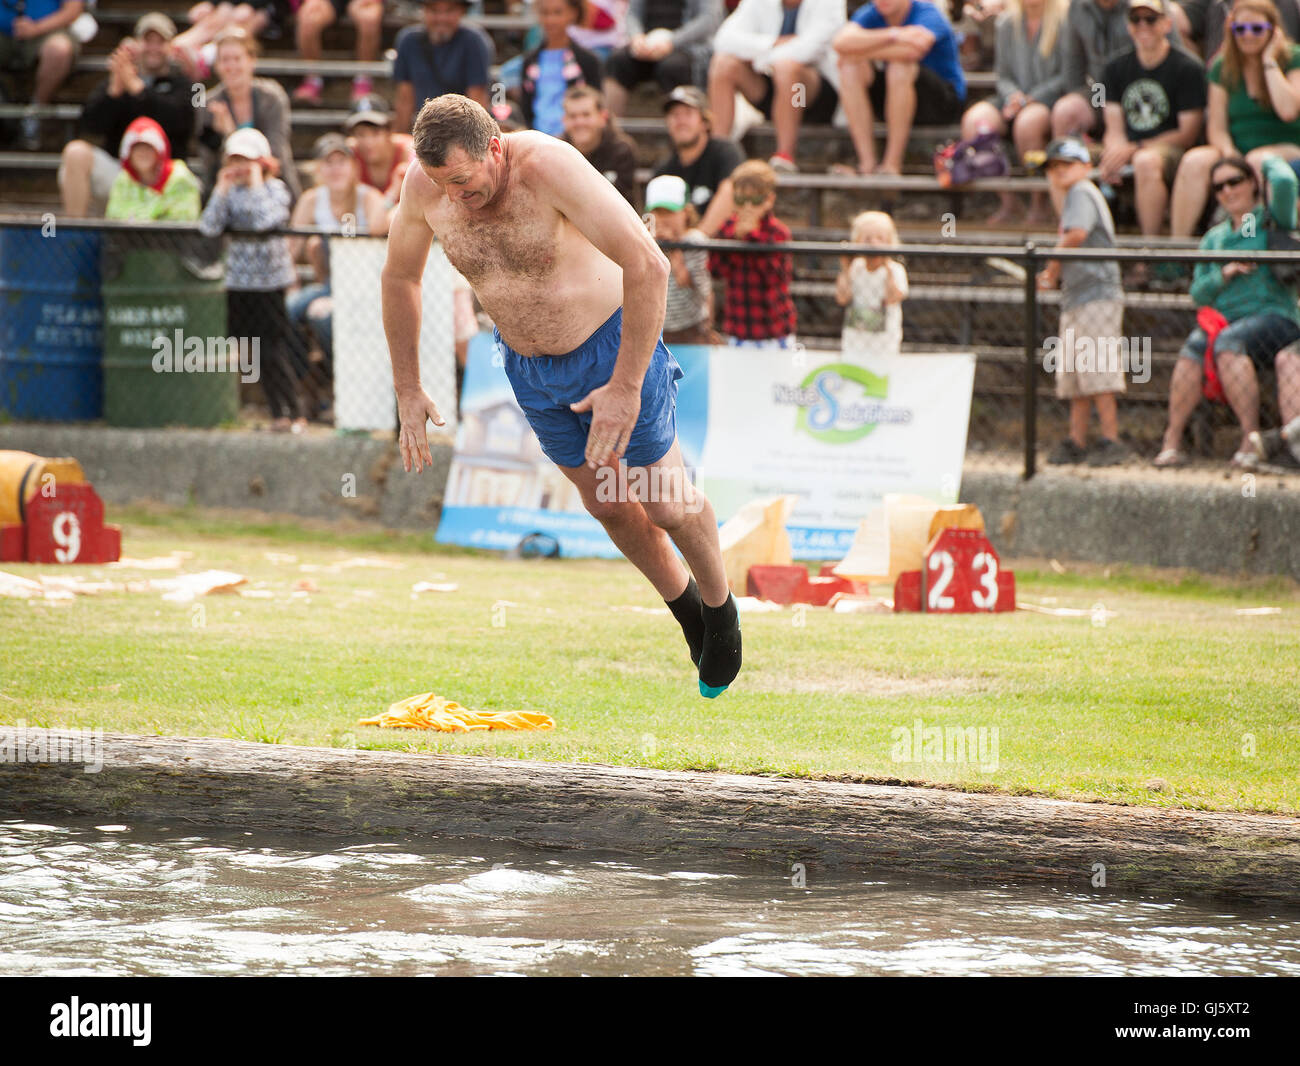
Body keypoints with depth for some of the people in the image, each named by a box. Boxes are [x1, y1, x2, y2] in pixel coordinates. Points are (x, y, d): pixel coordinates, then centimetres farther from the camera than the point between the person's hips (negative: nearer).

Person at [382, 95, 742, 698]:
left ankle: (721, 607, 31)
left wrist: (625, 386, -33)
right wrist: (407, 389, 3)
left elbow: (648, 265, -35)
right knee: (606, 503, 15)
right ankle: (684, 605, 37)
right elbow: (399, 276, 4)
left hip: (613, 344, -5)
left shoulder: (548, 167, -33)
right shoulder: (424, 186, -17)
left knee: (667, 505, 4)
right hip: (528, 365, 5)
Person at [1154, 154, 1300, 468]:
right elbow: (1198, 294, 17)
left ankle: (1252, 439, -33)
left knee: (1228, 343, -36)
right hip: (1223, 318, 4)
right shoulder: (1214, 238, 23)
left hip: (1273, 316, -4)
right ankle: (1172, 443, -30)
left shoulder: (1271, 222, 9)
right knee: (1194, 347, -29)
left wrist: (1268, 161, 10)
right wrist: (1224, 274, -3)